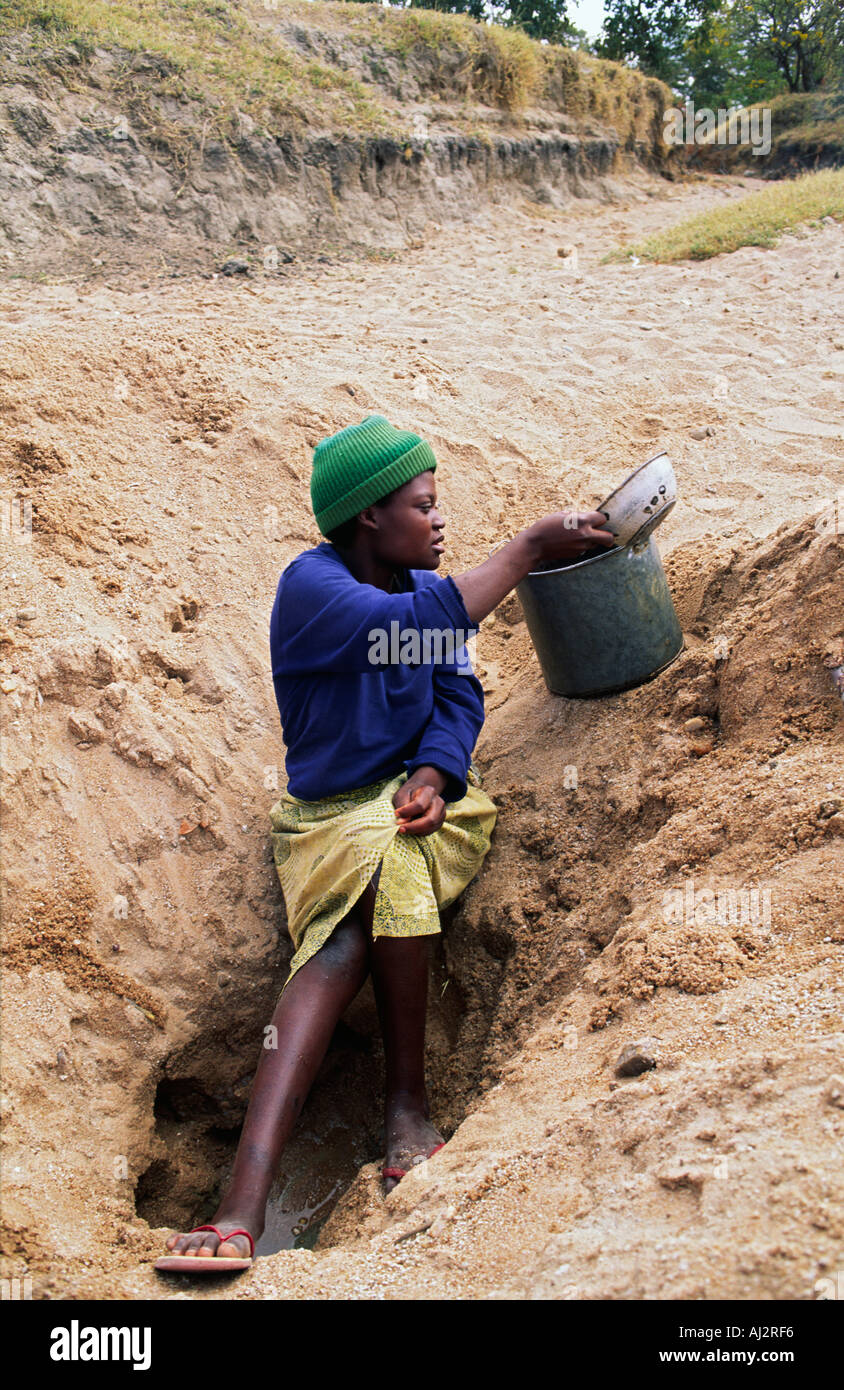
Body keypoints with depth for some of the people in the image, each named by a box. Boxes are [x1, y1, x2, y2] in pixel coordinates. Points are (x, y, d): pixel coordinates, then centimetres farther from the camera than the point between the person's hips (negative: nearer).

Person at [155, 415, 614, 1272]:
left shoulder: (427, 589, 9)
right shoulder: (310, 585, -9)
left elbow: (458, 700, 1)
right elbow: (414, 628, -23)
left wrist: (432, 776, -21)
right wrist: (530, 547, -15)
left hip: (422, 795, 3)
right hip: (329, 812, -3)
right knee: (346, 939, -31)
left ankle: (405, 1098, -22)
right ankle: (245, 1200, -39)